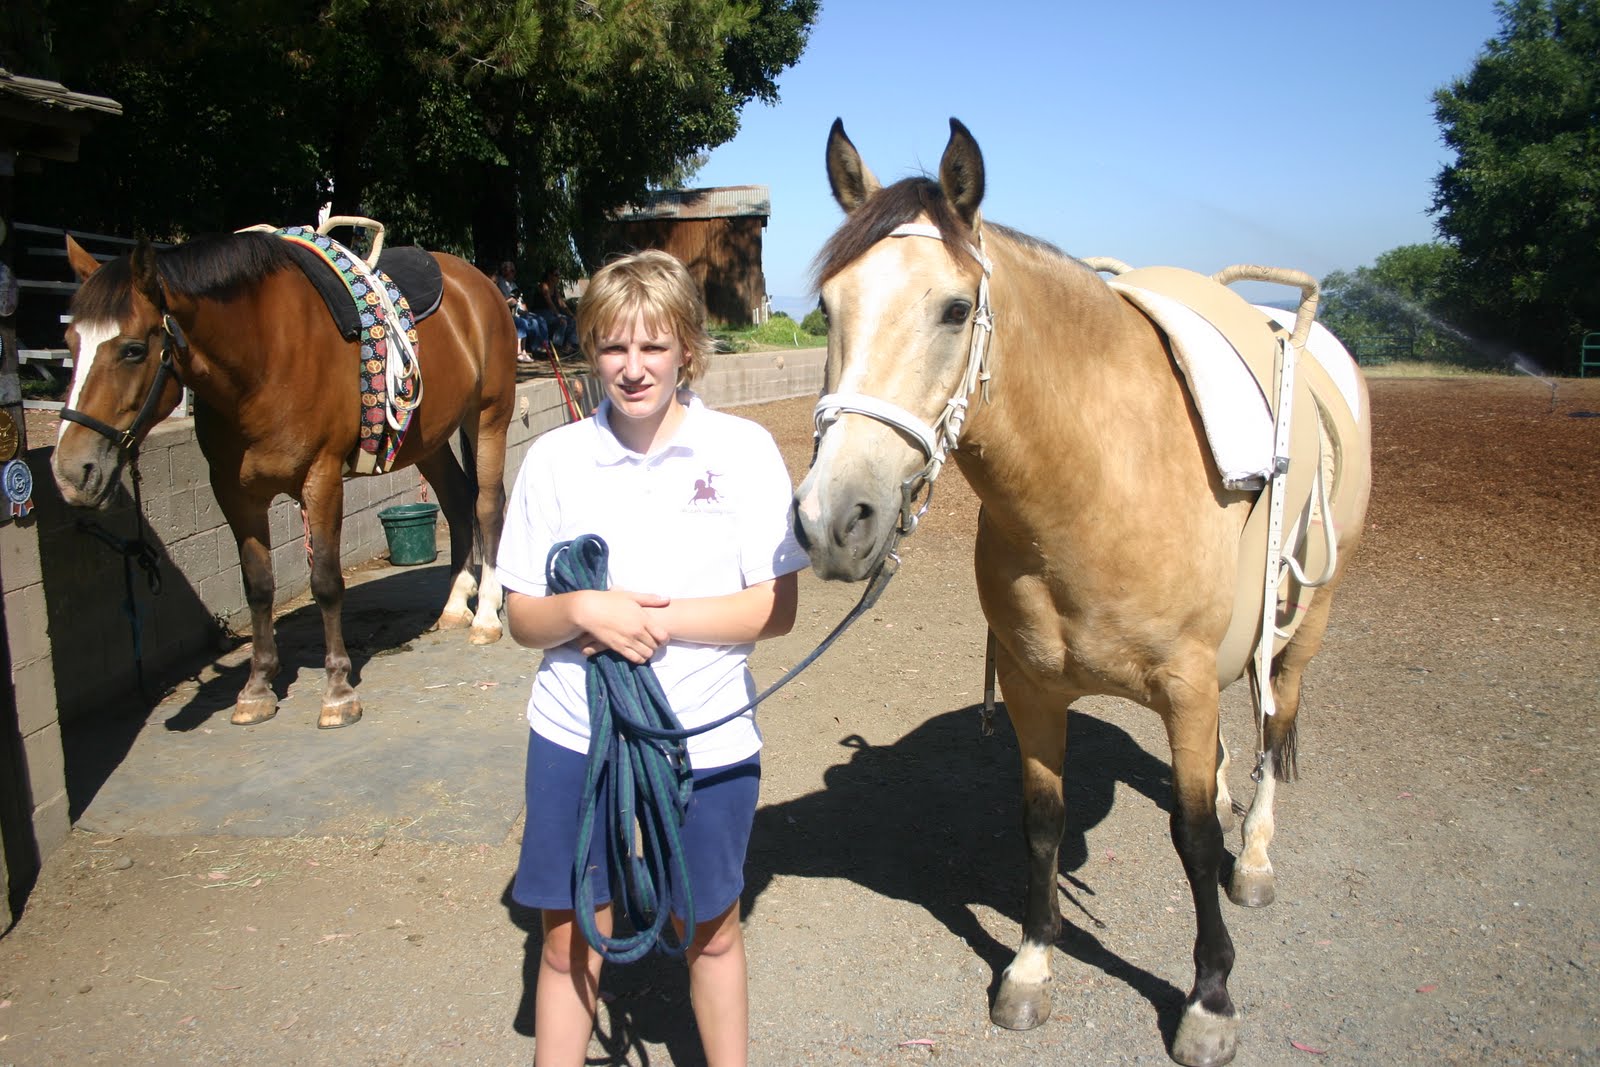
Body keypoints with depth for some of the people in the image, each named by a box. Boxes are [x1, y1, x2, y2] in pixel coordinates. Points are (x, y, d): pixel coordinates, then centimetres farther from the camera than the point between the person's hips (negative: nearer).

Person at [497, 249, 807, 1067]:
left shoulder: (744, 449, -7)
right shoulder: (555, 458, -2)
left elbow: (775, 609, -9)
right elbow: (523, 619, 1)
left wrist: (657, 620, -19)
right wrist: (584, 610, -20)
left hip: (707, 738, -1)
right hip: (576, 735, 1)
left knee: (710, 930, 17)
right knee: (569, 936, 12)